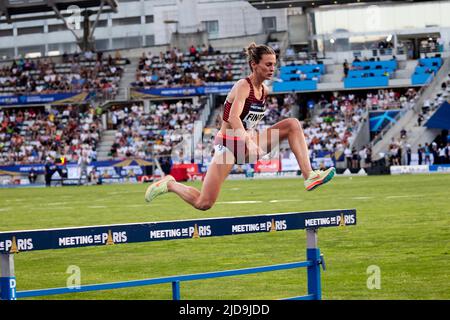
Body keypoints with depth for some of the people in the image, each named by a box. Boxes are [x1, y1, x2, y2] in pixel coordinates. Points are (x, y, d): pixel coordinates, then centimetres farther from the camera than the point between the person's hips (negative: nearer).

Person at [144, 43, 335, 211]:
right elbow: (233, 118, -36)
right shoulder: (243, 86, -17)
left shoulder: (265, 91, 6)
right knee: (203, 204, -12)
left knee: (292, 124, -9)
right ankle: (170, 185, 17)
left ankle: (309, 176, -17)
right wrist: (248, 142, -47)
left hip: (248, 142, 7)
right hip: (228, 145, -7)